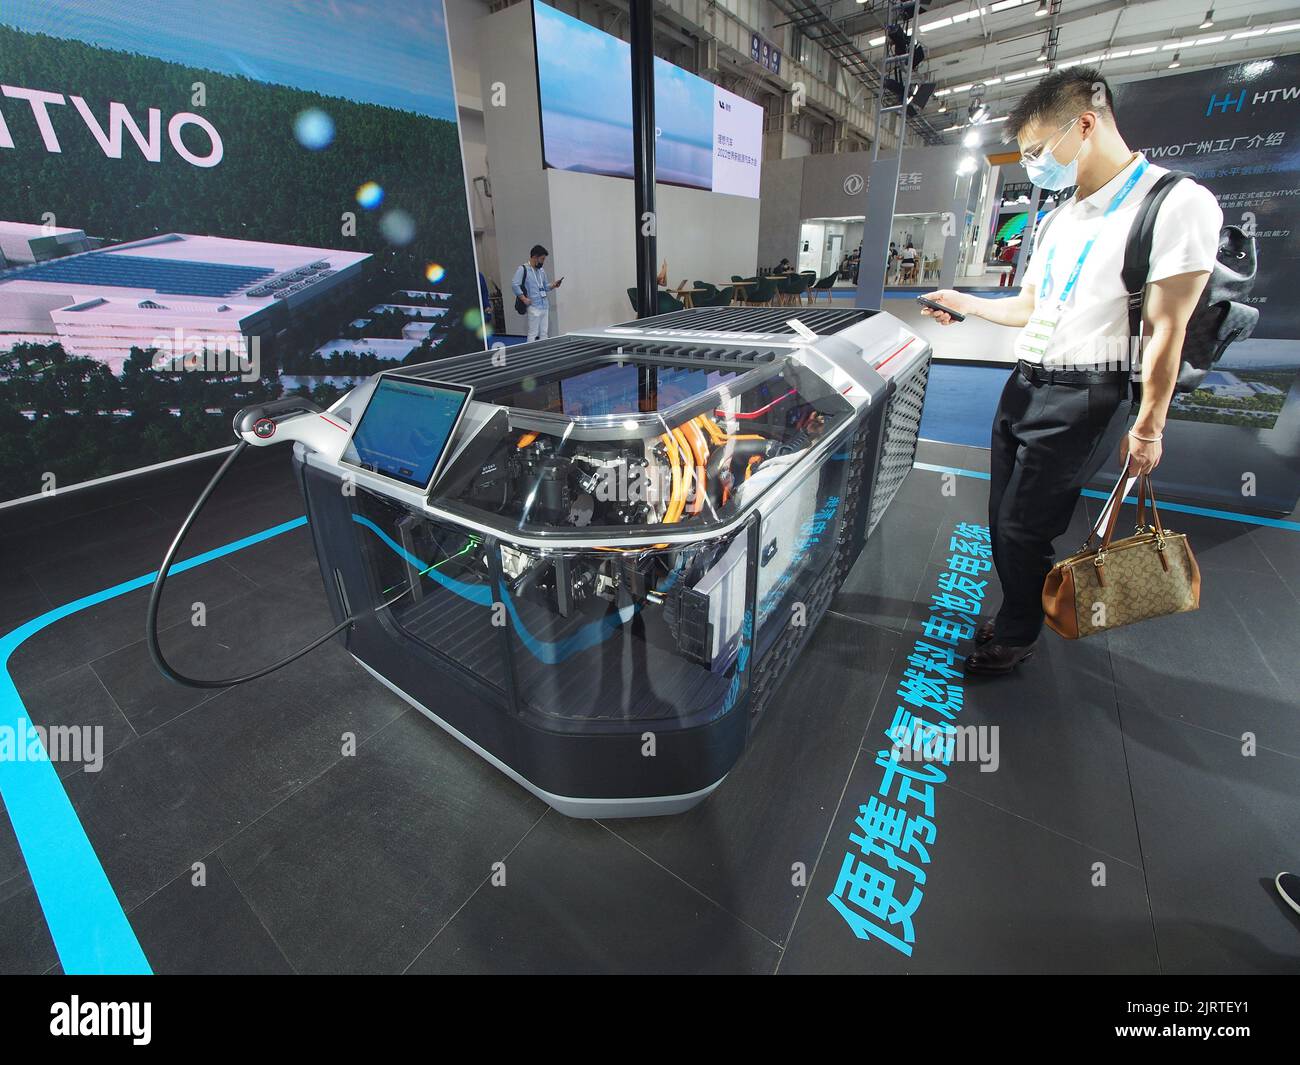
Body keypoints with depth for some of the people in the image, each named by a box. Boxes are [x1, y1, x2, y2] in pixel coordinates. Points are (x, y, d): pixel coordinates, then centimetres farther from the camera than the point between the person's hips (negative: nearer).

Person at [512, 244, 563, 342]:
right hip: (533, 307, -7)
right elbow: (514, 285, -13)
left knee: (544, 333, 9)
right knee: (533, 334, -6)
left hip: (545, 306, 7)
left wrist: (553, 286, 3)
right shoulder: (523, 269, -7)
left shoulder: (541, 270, 14)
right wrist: (524, 299, -17)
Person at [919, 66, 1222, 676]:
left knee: (1024, 528, -2)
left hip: (1080, 397, -8)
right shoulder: (1059, 218, 16)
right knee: (1004, 519, 12)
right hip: (1024, 385, 8)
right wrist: (964, 304, 23)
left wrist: (1148, 428, -12)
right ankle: (1018, 615, 33)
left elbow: (1165, 332, -12)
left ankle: (1017, 635, 21)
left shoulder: (1177, 205, -9)